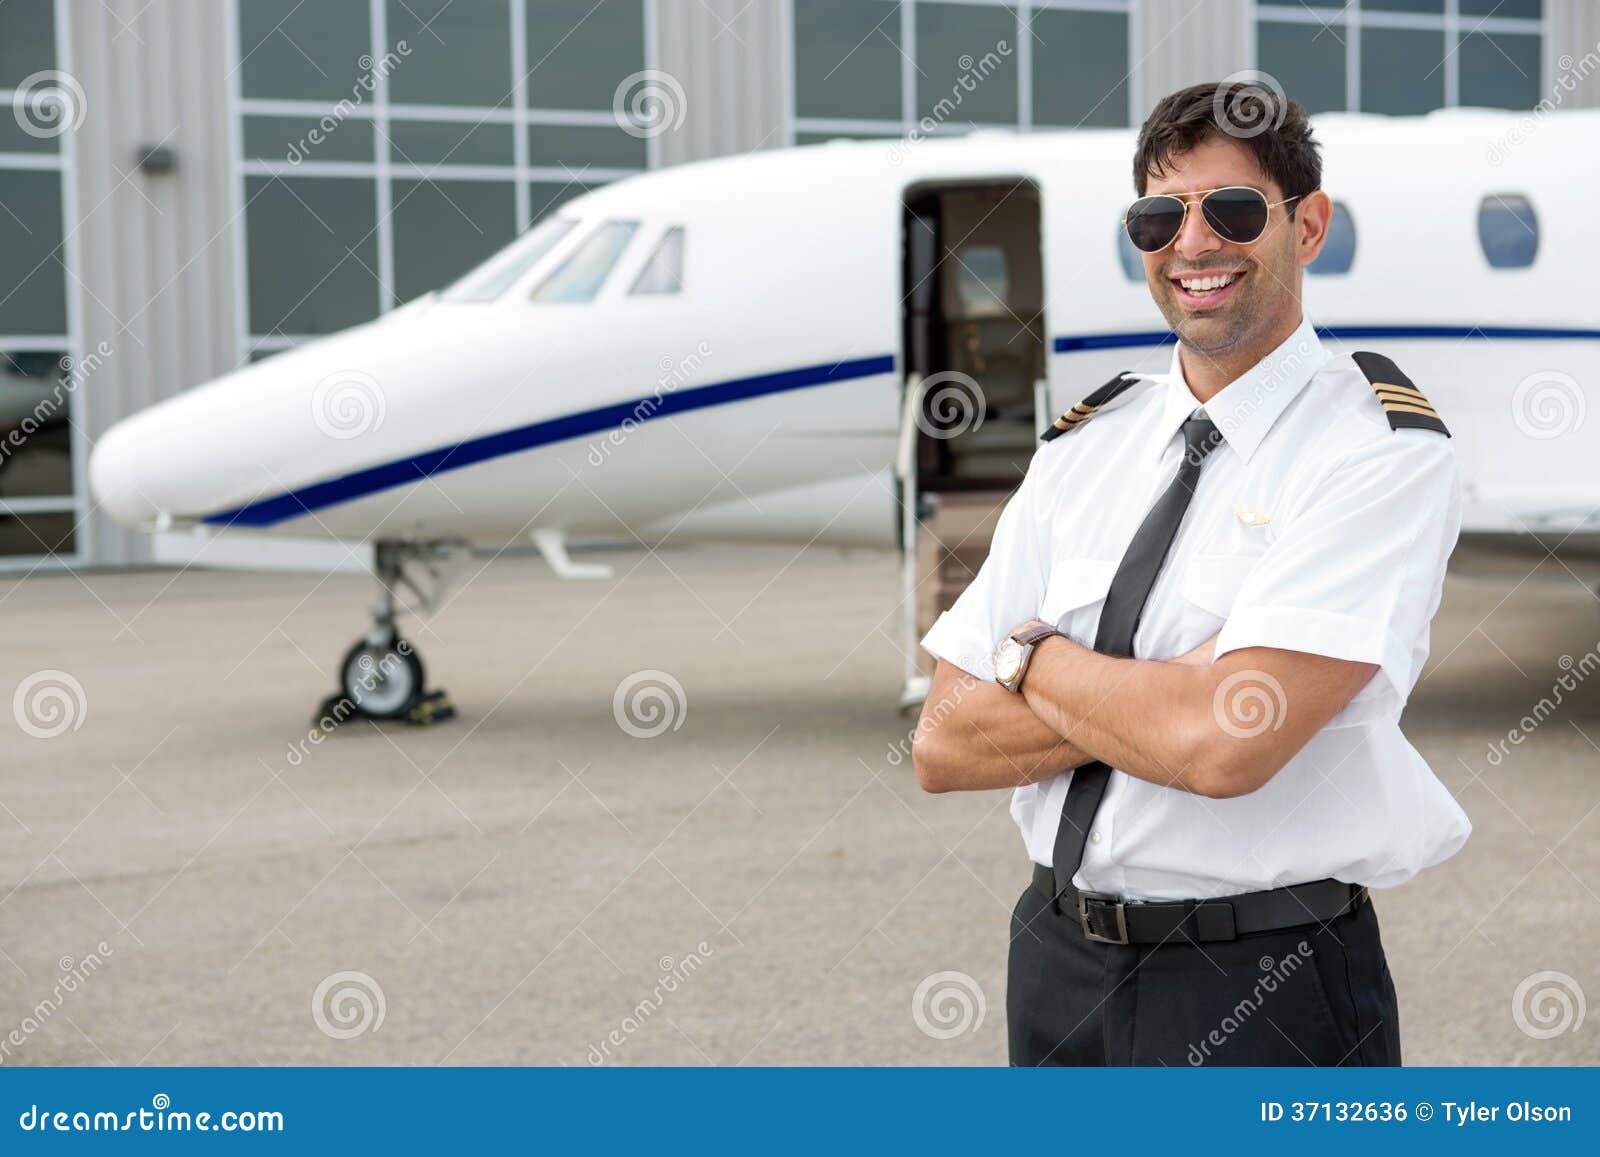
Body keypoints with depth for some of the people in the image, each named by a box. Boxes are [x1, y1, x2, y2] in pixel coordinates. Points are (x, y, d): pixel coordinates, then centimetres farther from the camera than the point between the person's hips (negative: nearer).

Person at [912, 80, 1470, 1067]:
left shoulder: (1383, 451, -12)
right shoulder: (1084, 447, 5)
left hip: (1270, 990, -5)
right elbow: (944, 747, -2)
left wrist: (1033, 656, -8)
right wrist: (1166, 694, -15)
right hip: (1057, 960, 5)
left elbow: (1222, 745, -24)